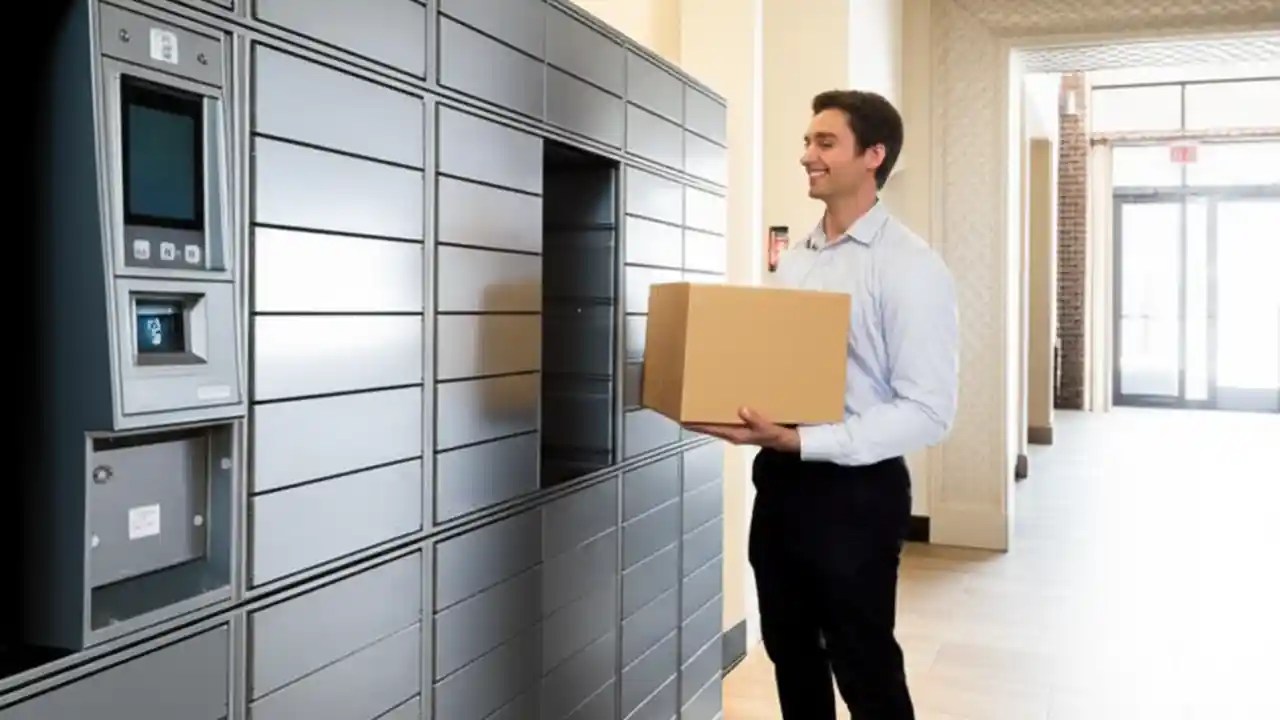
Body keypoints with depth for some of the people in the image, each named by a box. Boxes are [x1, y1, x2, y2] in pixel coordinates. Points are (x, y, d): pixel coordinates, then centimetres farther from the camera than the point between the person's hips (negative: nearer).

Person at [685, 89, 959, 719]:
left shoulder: (910, 265, -13)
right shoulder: (792, 261, 10)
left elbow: (928, 411, -18)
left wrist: (800, 441, -25)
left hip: (855, 491, -7)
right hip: (779, 481, 7)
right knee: (791, 656, 20)